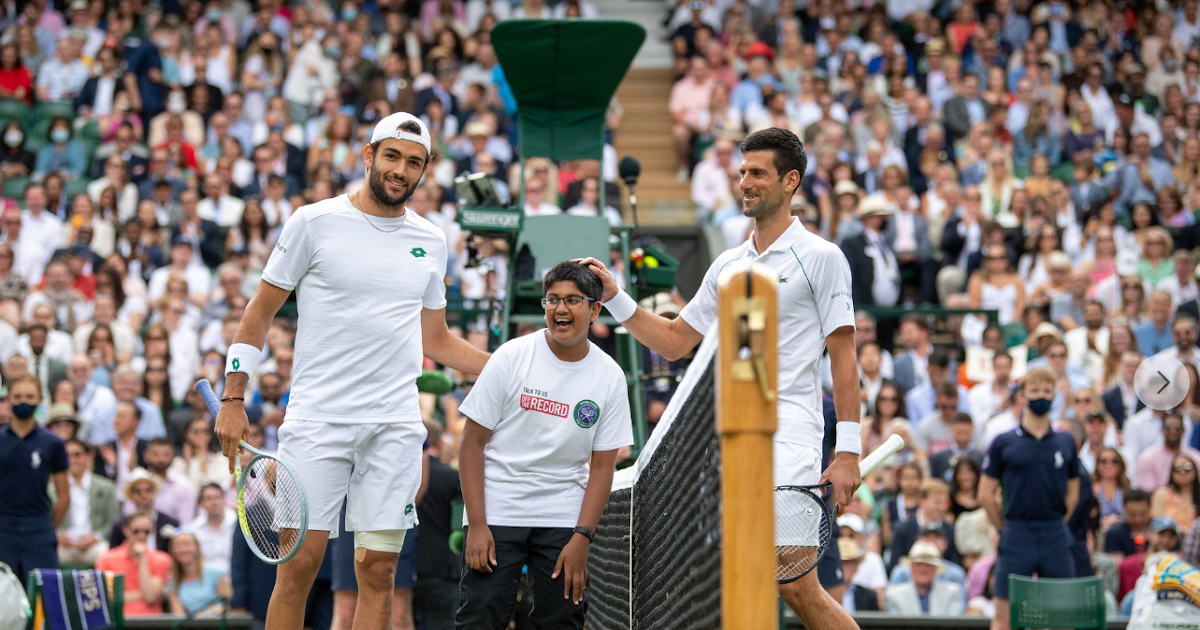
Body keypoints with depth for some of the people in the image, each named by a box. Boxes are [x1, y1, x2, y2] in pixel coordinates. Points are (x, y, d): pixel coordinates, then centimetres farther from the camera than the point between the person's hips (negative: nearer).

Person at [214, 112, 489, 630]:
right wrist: (233, 398, -1)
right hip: (317, 418, -3)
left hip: (395, 427, 3)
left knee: (379, 572, 1)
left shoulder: (430, 242, 13)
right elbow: (260, 312, 6)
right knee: (300, 563, -8)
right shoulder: (315, 223, 1)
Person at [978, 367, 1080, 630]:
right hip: (1017, 538, -2)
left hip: (1056, 537, 2)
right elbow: (986, 494, 4)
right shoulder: (1004, 443, 0)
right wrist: (1006, 528, 3)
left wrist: (1055, 524, 9)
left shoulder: (1065, 442, 8)